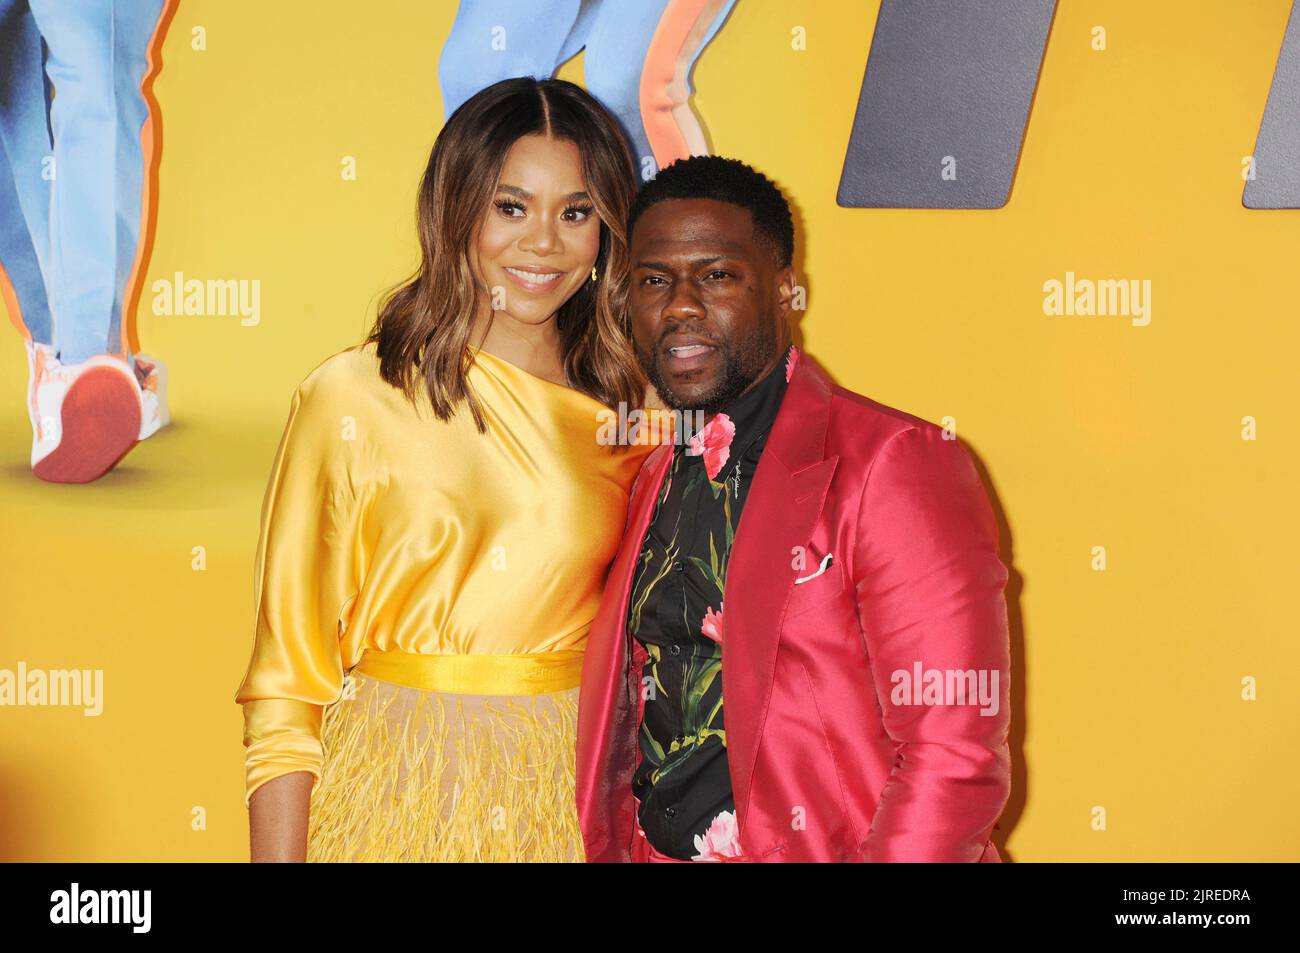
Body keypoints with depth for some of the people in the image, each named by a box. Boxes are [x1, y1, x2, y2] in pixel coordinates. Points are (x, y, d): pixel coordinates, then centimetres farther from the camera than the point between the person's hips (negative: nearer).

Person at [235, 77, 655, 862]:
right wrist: (278, 853, -10)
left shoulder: (634, 407, 1)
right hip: (397, 788, -2)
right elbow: (286, 682, -6)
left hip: (574, 794, 3)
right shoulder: (352, 399, -8)